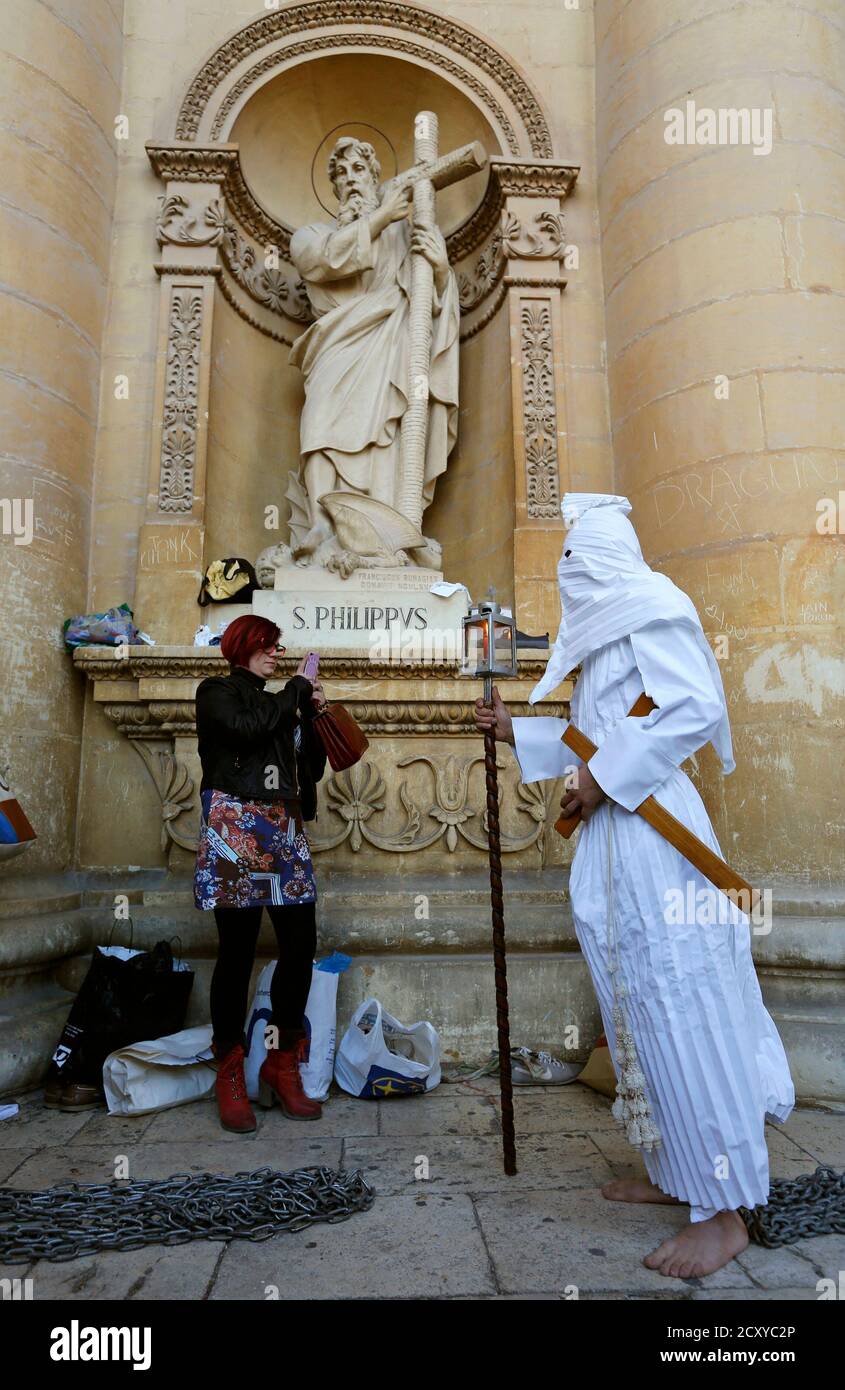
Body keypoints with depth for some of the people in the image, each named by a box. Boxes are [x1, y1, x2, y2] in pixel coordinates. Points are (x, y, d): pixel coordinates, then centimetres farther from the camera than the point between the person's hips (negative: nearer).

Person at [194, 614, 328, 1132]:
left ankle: (283, 1067, 12)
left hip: (285, 832, 6)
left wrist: (311, 712, 6)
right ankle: (231, 1075, 10)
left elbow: (313, 768, 17)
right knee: (238, 951, -4)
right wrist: (298, 688, -5)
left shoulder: (278, 704, 22)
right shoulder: (217, 693, 7)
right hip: (235, 832, -6)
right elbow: (247, 728, -15)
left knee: (302, 945, -1)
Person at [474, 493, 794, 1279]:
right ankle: (675, 1174, 27)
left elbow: (696, 707, -19)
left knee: (675, 1004, -5)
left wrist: (602, 777, -18)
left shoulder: (647, 606, -7)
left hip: (647, 830, -9)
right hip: (613, 836, 9)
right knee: (640, 1006, 13)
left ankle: (724, 1209, 8)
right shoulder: (606, 631, 20)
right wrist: (515, 732, 24)